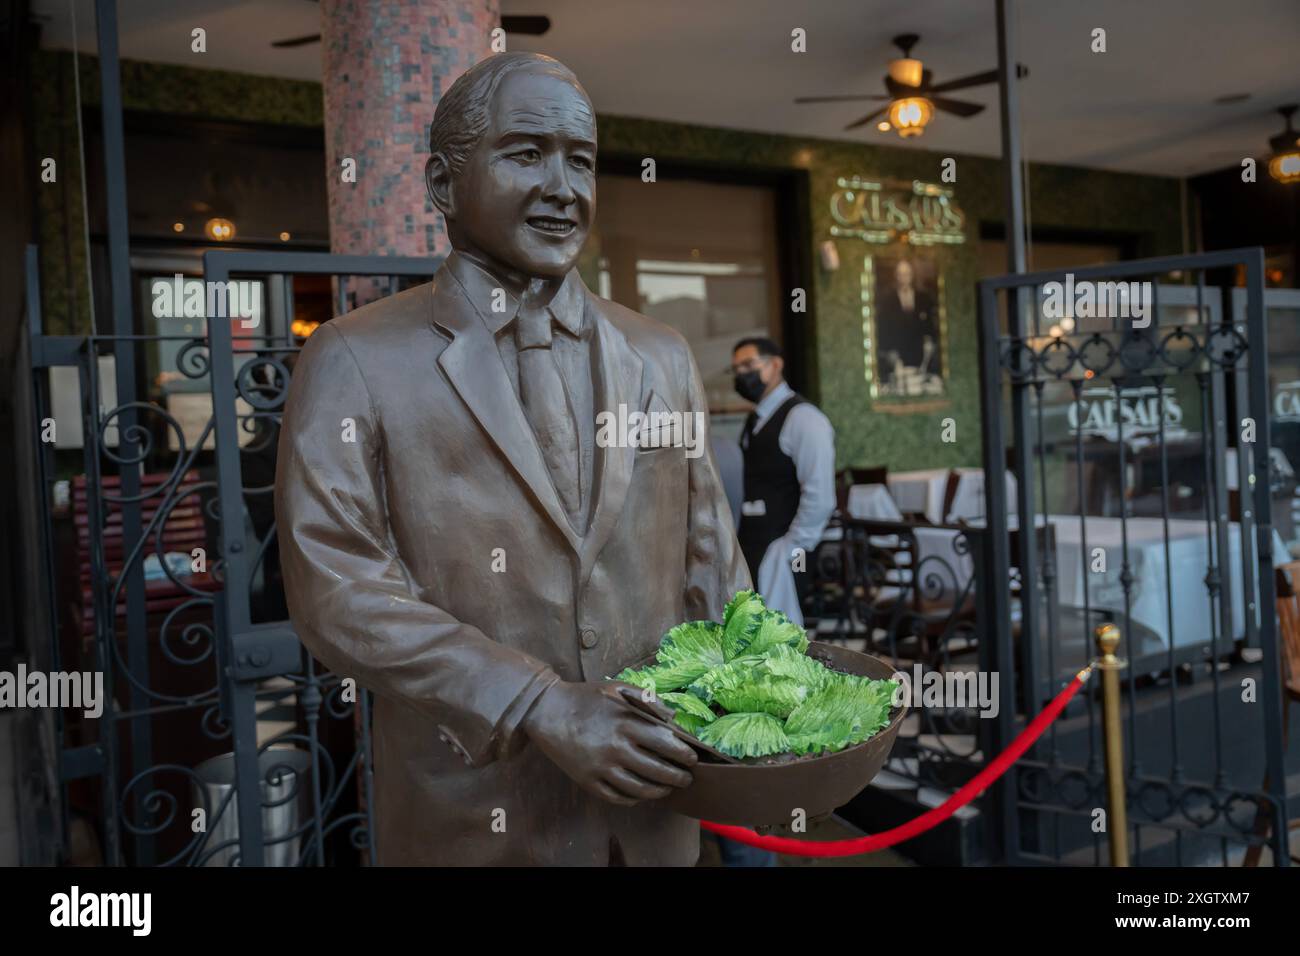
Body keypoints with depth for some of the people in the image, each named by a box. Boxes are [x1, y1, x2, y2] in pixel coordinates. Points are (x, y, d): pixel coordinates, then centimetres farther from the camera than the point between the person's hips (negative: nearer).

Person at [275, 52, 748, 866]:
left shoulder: (662, 358, 5)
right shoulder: (356, 362, -7)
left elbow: (709, 560, 8)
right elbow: (336, 587, -14)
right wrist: (542, 708, -21)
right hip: (476, 816, -3)